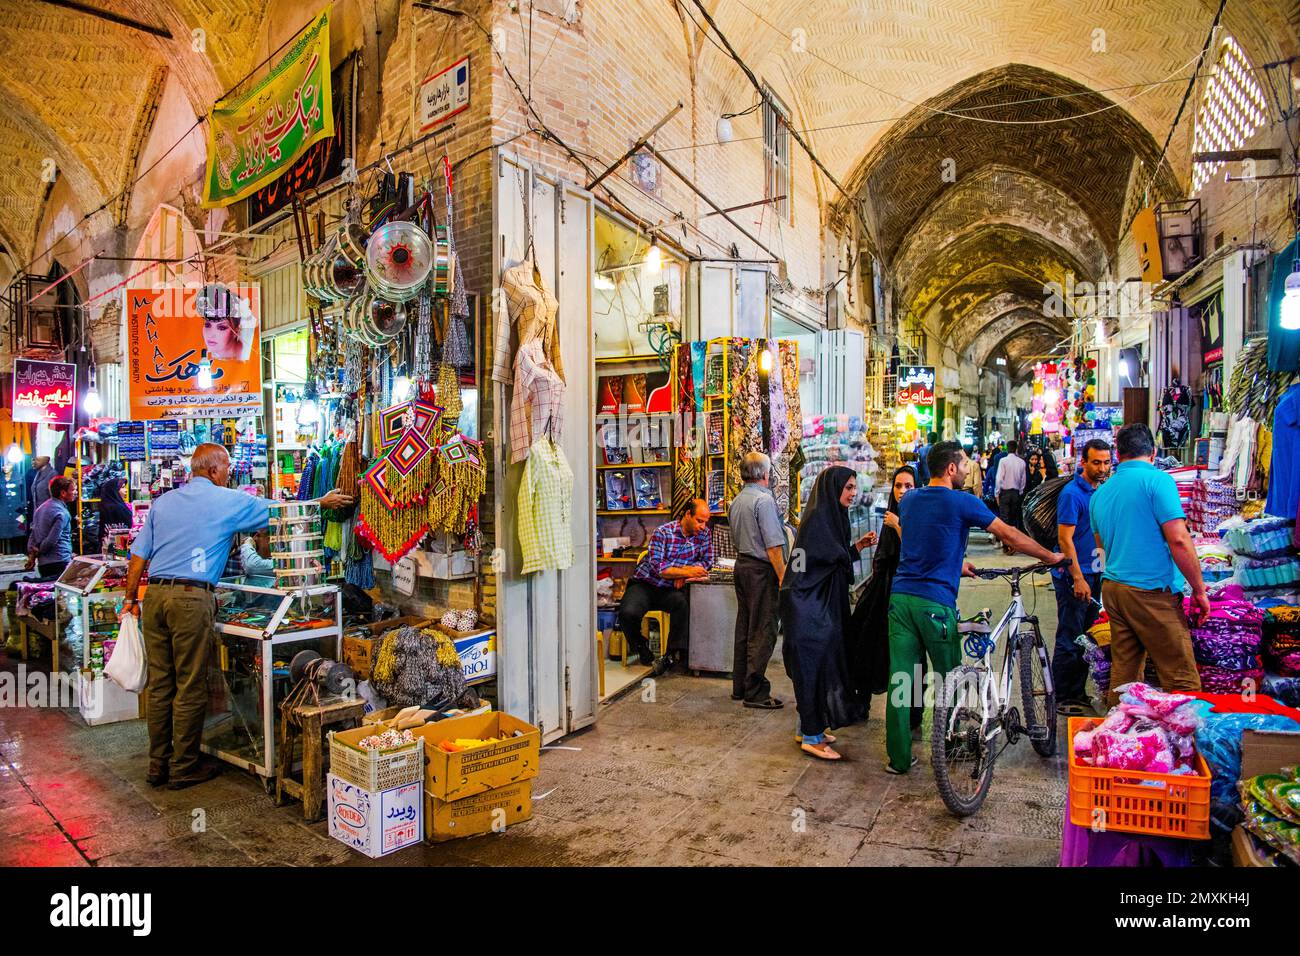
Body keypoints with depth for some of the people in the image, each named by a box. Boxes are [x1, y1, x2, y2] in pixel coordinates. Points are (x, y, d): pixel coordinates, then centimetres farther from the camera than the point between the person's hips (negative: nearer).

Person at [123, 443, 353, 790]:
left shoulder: (162, 502, 15)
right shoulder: (226, 501, -2)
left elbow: (138, 556, 15)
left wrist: (131, 599, 22)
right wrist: (322, 502, 16)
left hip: (154, 595, 7)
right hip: (191, 597, -7)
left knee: (159, 684, 13)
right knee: (190, 687, 3)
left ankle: (158, 764, 22)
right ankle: (184, 768, 12)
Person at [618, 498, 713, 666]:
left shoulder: (704, 534, 0)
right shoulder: (663, 532, -14)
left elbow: (707, 562, 1)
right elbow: (657, 567, -22)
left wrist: (684, 570, -16)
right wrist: (687, 572, -27)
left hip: (669, 589, 3)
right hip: (644, 584, -2)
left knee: (683, 603, -32)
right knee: (628, 613, -28)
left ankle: (672, 654, -20)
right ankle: (641, 647, 4)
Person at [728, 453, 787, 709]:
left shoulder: (735, 502, 13)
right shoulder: (764, 500, -15)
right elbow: (773, 545, -19)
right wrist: (783, 577, -16)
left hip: (741, 564, 9)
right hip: (762, 569, -9)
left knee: (744, 628, 14)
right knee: (762, 632, -4)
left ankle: (739, 686, 21)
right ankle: (755, 692, -1)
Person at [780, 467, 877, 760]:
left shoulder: (832, 516, 14)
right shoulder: (817, 517, -16)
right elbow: (836, 557, -19)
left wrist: (858, 546, 4)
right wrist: (859, 548, -4)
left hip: (822, 604, 10)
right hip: (808, 606, -10)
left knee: (823, 663, 15)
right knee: (813, 665, -3)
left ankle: (808, 727, 26)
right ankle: (811, 737, 7)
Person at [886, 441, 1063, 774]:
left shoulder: (908, 500, 13)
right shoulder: (962, 502, -5)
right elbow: (1011, 537, 1)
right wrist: (1052, 557, 15)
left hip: (900, 597, 5)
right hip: (935, 602, -5)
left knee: (900, 679, 5)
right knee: (948, 680, 13)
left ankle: (898, 757, 10)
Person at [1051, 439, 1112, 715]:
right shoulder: (1072, 492, -15)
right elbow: (1065, 539, -19)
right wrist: (1078, 578, -22)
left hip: (1093, 573, 9)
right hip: (1073, 575, -9)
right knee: (1069, 639, -2)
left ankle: (1078, 693, 26)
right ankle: (1063, 699, 8)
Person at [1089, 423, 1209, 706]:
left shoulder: (1100, 493, 13)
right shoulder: (1157, 480, -8)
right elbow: (1179, 541, -14)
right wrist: (1199, 590, -6)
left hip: (1112, 588, 7)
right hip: (1152, 590, -7)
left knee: (1122, 675, 12)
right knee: (1182, 681, 0)